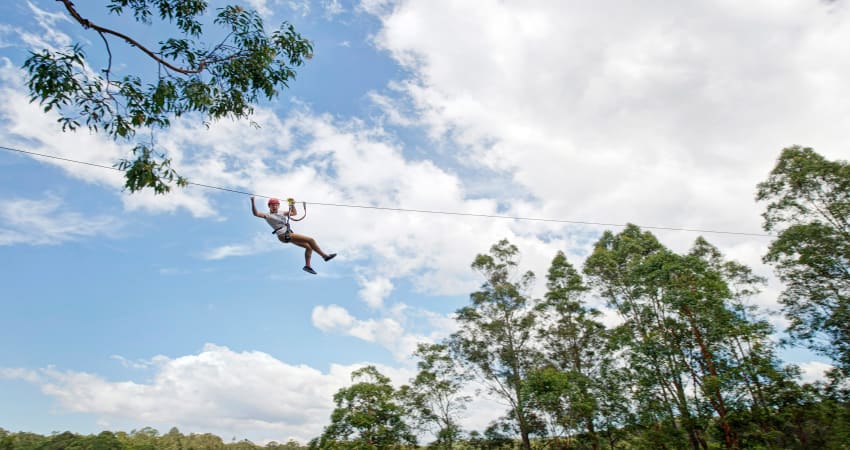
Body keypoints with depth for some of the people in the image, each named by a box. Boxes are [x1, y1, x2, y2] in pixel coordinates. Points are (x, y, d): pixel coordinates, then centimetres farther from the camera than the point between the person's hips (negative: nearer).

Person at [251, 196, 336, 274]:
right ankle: (325, 256, -7)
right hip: (284, 235, -8)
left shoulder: (281, 213, 20)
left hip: (289, 234, 8)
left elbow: (294, 213, 28)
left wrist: (292, 205, 15)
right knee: (310, 240, -14)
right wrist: (252, 202, -22)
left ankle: (307, 266, 15)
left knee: (309, 247, 5)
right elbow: (256, 213, -13)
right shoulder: (267, 215, 1)